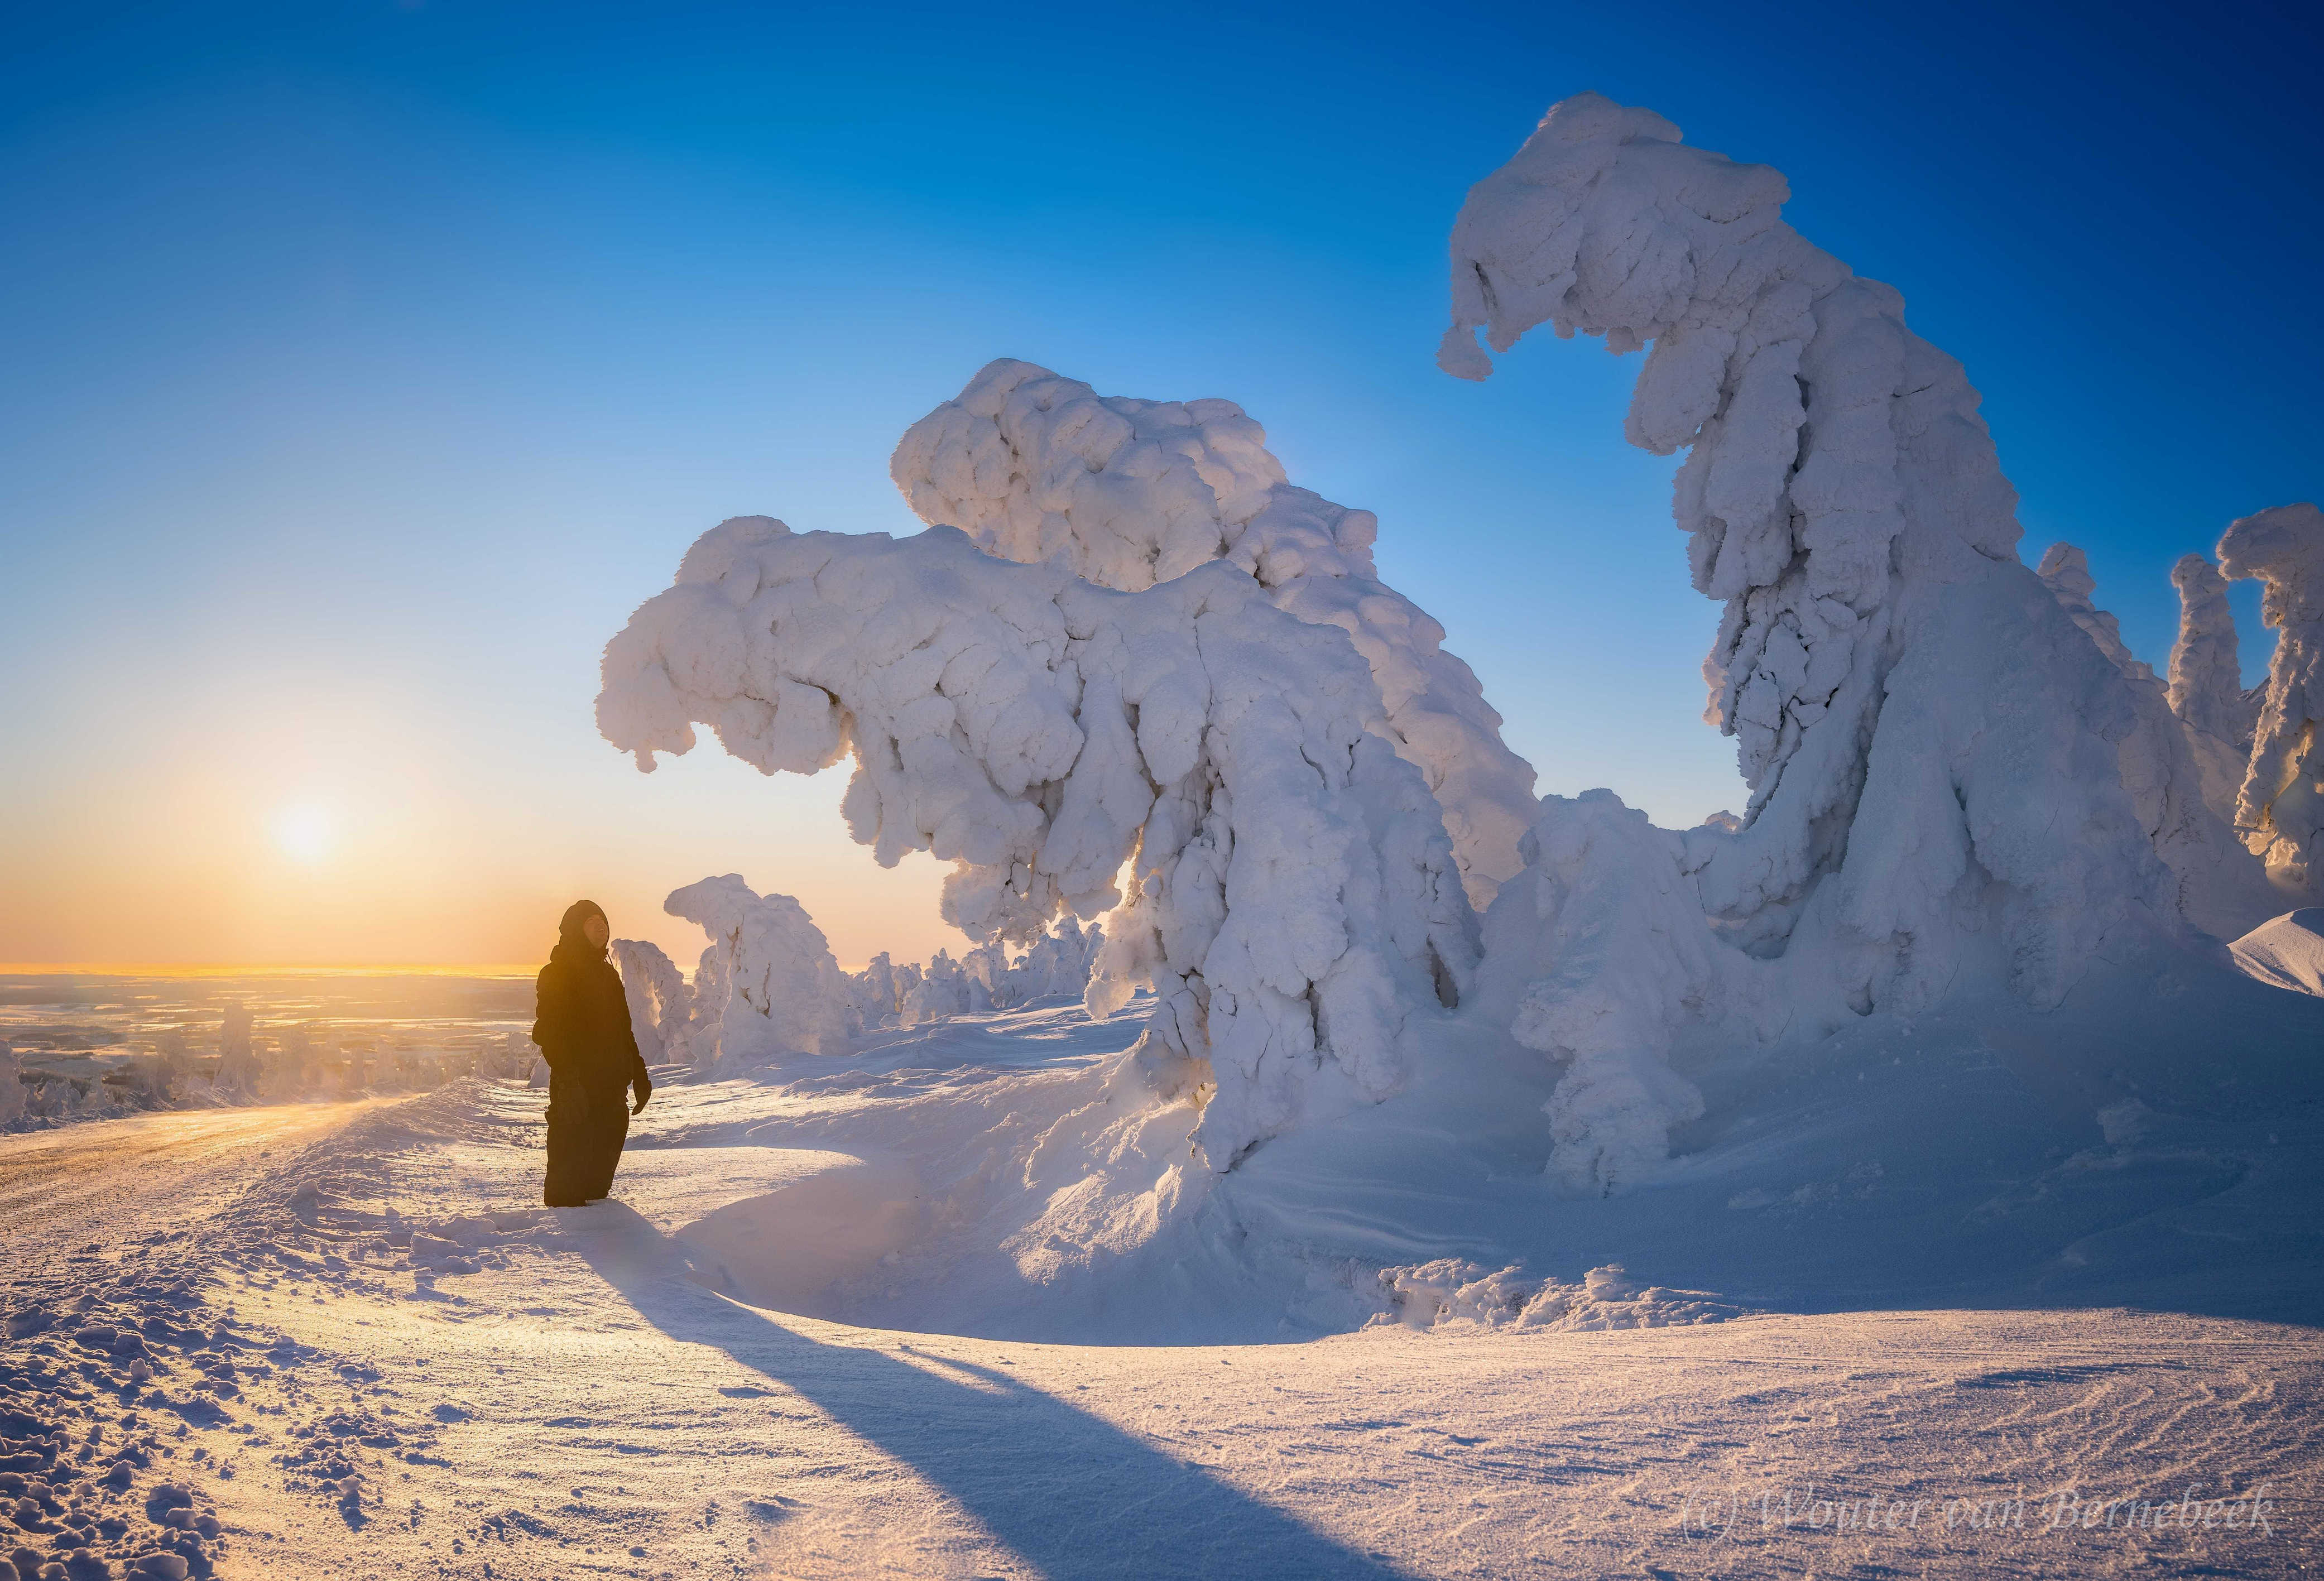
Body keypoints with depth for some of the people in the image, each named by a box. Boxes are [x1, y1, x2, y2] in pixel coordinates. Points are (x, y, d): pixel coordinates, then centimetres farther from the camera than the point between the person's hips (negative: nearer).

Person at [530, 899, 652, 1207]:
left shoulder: (607, 973, 18)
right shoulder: (558, 972, -6)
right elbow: (550, 1032, -15)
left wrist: (639, 1075, 17)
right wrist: (568, 1082, -25)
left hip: (612, 1085, 8)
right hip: (578, 1086, -8)